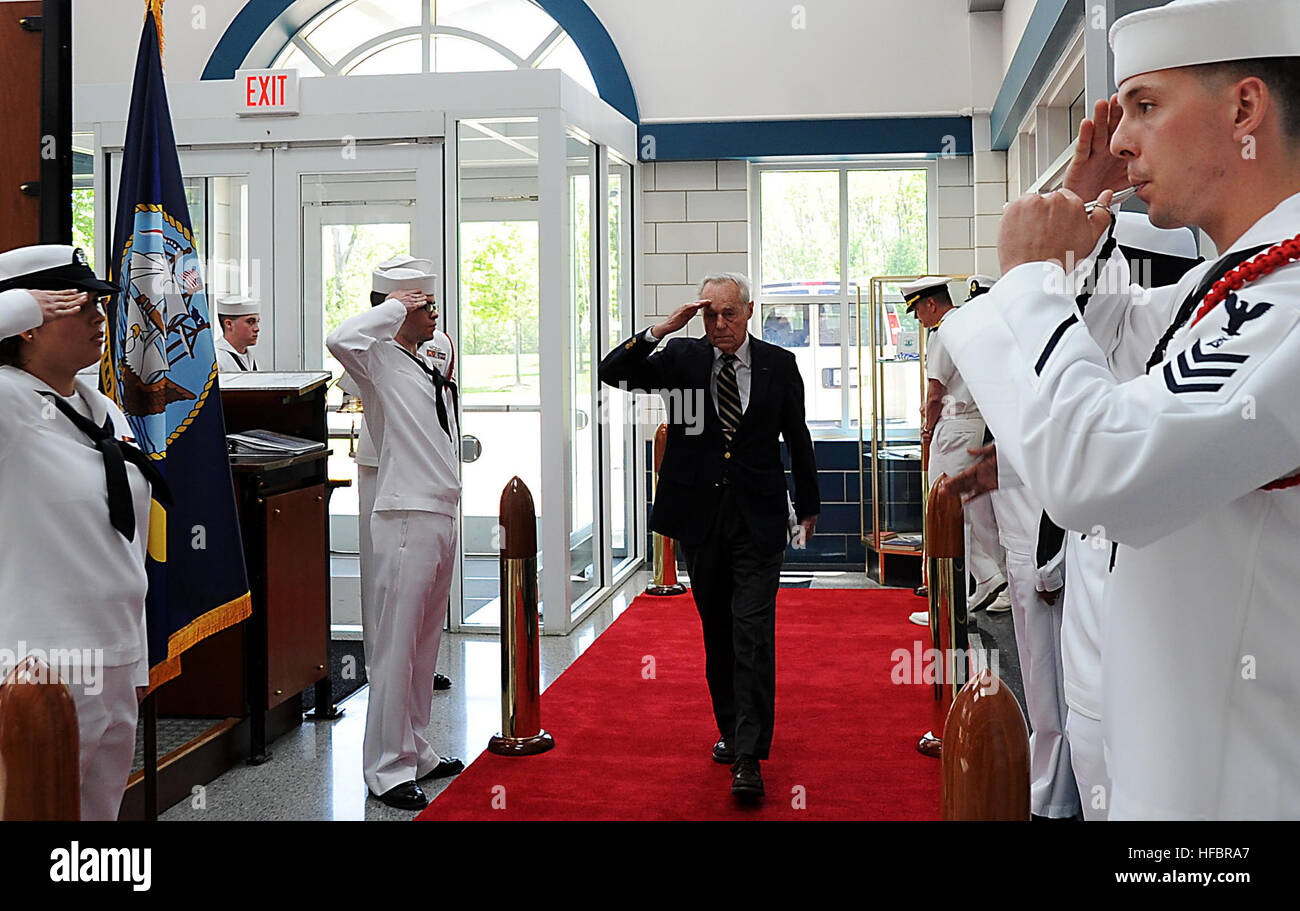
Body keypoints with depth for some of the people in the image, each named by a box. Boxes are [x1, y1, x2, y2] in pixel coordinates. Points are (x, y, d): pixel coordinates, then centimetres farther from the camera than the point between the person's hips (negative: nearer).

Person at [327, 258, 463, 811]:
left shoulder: (427, 369, 18)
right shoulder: (379, 362, -8)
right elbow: (341, 340, -30)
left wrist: (448, 378, 17)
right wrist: (395, 305, -17)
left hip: (442, 517, 9)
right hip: (406, 519, -9)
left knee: (426, 645, 16)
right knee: (397, 646, -5)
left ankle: (414, 753, 27)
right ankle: (388, 770, 3)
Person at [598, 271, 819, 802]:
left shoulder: (779, 364, 2)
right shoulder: (682, 358, 3)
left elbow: (797, 437, 12)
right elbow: (612, 373, -5)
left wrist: (808, 506, 19)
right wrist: (660, 329, -15)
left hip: (757, 520, -2)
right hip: (700, 517, 2)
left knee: (753, 636, -9)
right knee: (716, 632, 14)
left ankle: (749, 757, -7)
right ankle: (730, 728, 31)